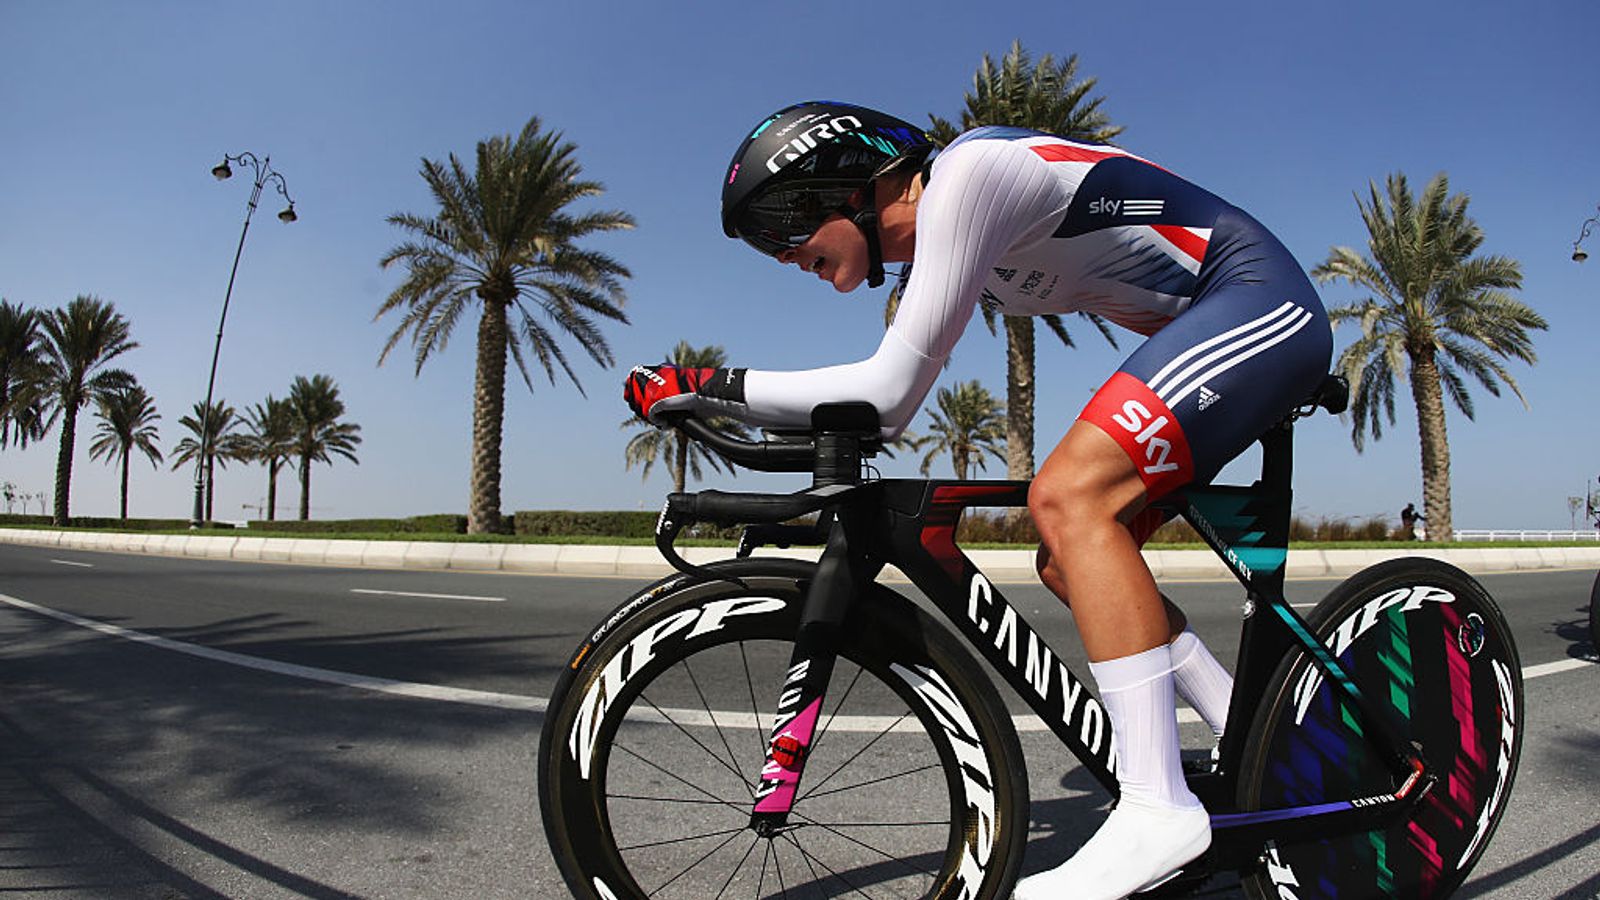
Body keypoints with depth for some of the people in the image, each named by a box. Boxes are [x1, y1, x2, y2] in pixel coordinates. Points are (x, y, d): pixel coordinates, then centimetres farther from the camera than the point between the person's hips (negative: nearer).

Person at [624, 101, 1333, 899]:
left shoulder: (966, 172, -20)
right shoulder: (933, 239, 10)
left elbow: (889, 392, -24)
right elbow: (886, 408, 11)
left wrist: (705, 386, -20)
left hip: (1264, 302, -9)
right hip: (1216, 330, 9)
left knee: (1067, 496, -26)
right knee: (1070, 564, 4)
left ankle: (1157, 810, -21)